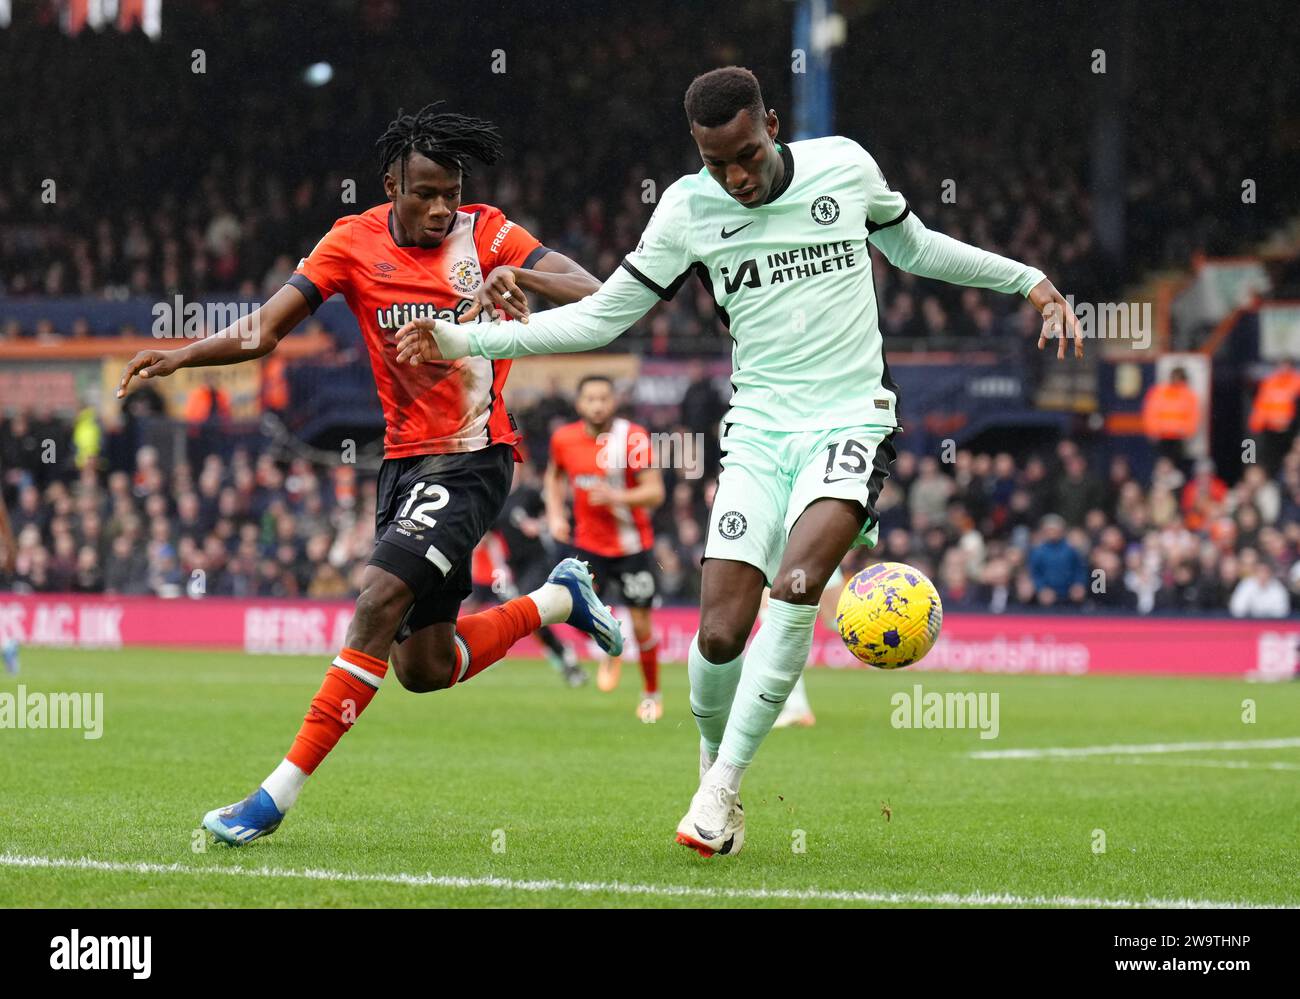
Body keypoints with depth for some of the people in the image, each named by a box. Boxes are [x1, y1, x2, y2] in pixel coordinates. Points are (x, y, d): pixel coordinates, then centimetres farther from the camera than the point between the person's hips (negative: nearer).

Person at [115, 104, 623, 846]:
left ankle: (279, 794, -19)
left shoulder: (486, 235, -8)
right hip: (404, 458, 5)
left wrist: (520, 277, -36)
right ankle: (560, 598, 35)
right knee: (423, 668, 9)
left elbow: (595, 299, -17)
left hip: (472, 458, -5)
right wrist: (180, 356, -23)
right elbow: (265, 329, -6)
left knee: (379, 602, -22)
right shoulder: (354, 243, 0)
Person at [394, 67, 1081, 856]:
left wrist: (1029, 280, 21)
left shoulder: (845, 165, 0)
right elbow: (601, 317, 5)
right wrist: (463, 341, -2)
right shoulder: (688, 210, -1)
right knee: (720, 633, -11)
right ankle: (716, 775, 17)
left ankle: (723, 785, -18)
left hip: (851, 422, -1)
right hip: (759, 429, 1)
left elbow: (912, 247, 21)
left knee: (796, 584, -27)